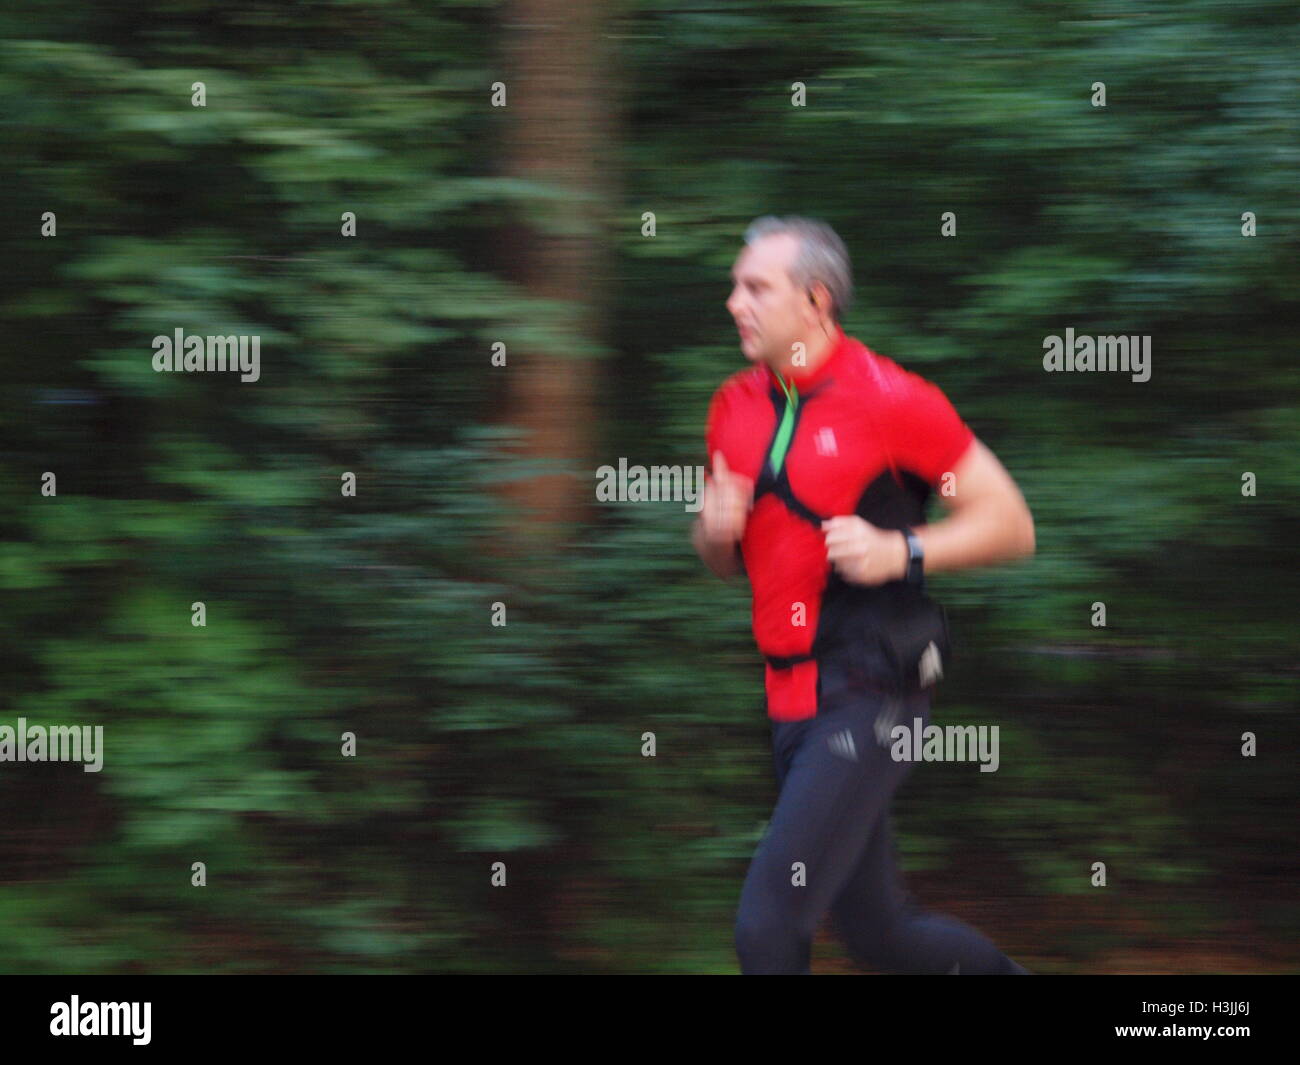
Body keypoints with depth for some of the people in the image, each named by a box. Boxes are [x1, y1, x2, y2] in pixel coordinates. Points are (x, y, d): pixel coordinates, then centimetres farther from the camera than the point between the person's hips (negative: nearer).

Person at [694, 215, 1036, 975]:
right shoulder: (736, 406, 10)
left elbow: (1010, 524, -6)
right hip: (793, 702, 7)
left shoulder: (891, 399, -10)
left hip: (868, 700, -7)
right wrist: (715, 530, -1)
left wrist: (901, 552, -20)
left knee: (769, 924, -15)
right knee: (880, 933, 14)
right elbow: (725, 560, 22)